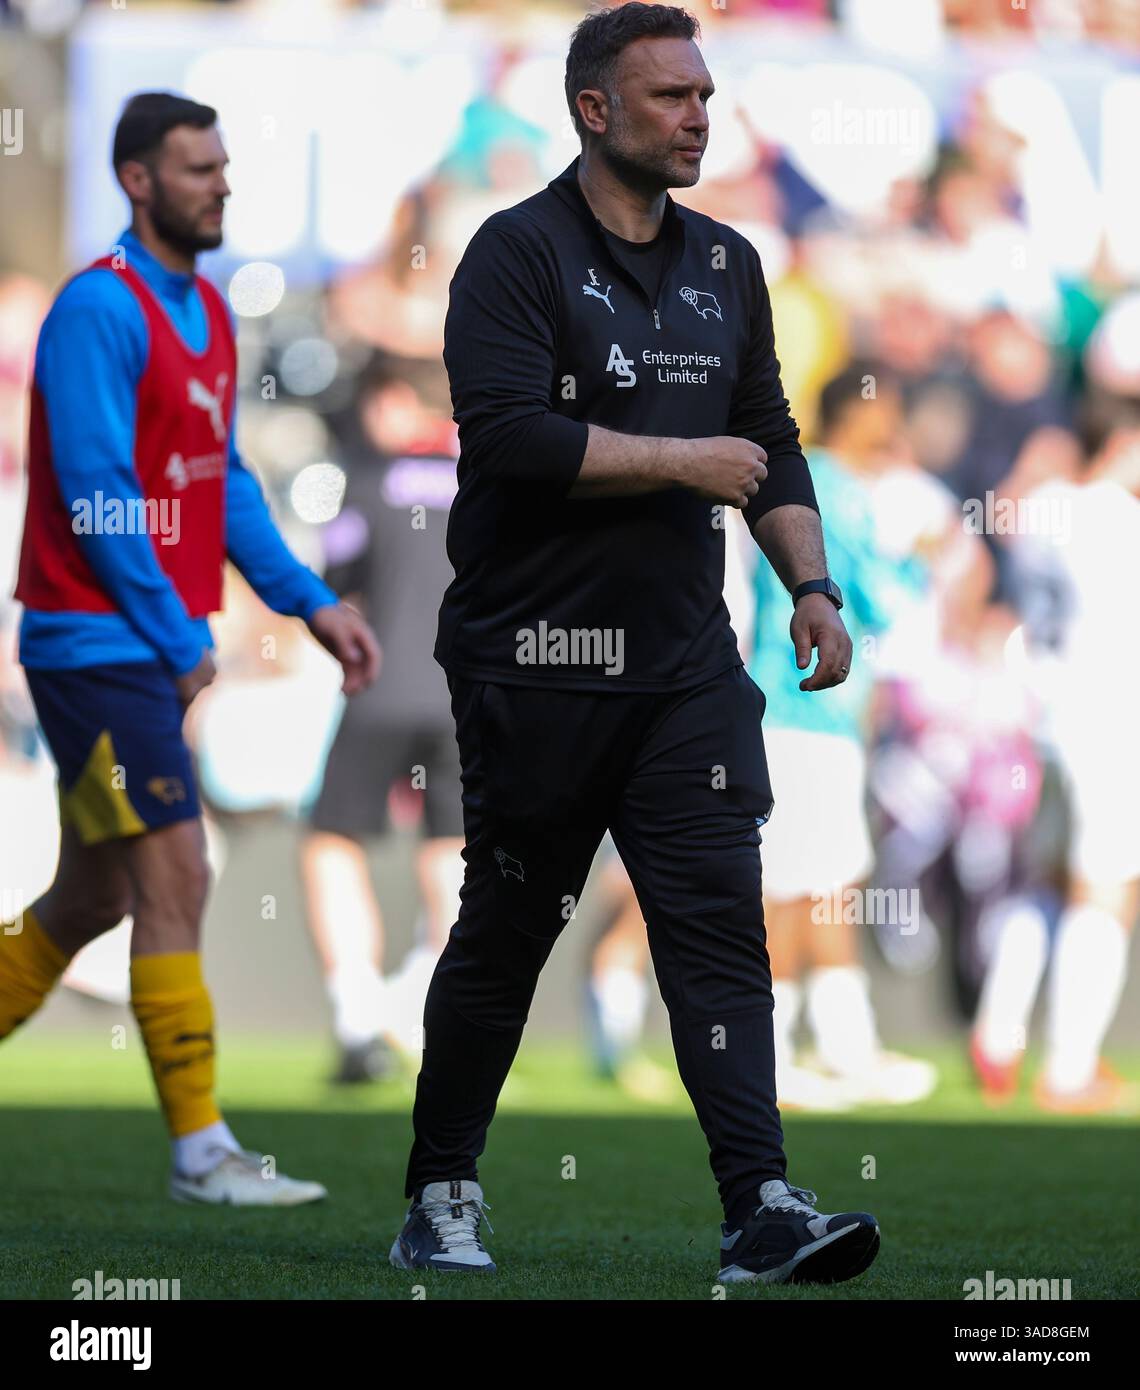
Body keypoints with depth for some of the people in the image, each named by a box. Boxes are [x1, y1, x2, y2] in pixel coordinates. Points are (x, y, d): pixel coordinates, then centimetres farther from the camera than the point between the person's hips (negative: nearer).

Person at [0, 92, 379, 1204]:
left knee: (94, 895, 13)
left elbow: (223, 482, 21)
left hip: (153, 656, 9)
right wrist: (181, 640, -15)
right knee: (175, 884, -10)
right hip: (97, 644, -9)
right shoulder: (100, 308, -14)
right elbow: (95, 489, -18)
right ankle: (201, 1153, -6)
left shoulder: (203, 312, 14)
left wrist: (310, 602, 12)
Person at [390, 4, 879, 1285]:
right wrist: (680, 463, -14)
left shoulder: (725, 264, 15)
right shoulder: (518, 253, -6)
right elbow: (505, 431, -18)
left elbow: (771, 442, 21)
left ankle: (762, 1207, -13)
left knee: (720, 925, -6)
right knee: (504, 933, 5)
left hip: (685, 664, 5)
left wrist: (810, 583, 9)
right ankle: (439, 1200, 18)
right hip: (533, 657, -5)